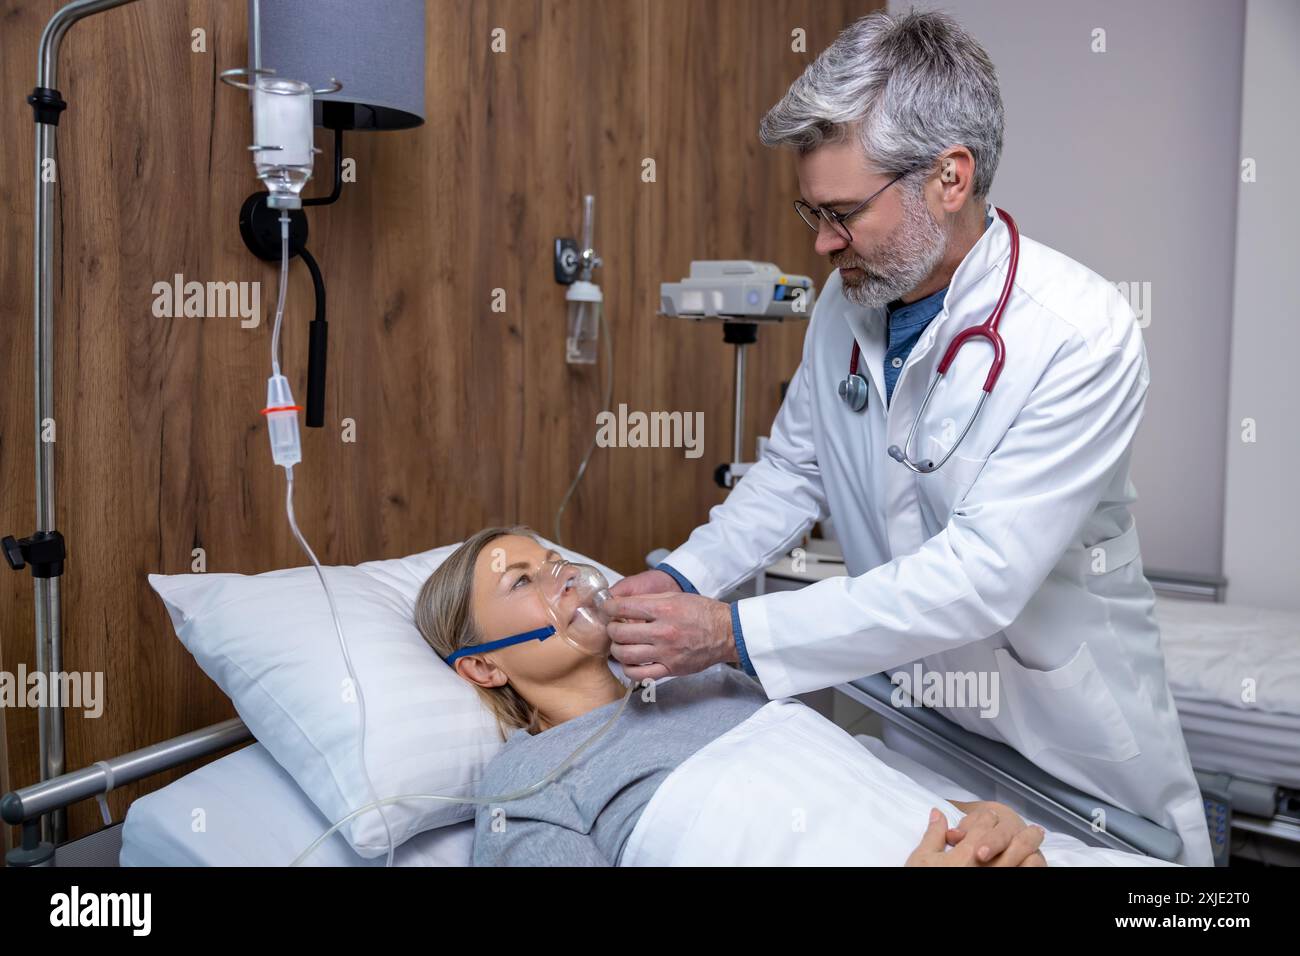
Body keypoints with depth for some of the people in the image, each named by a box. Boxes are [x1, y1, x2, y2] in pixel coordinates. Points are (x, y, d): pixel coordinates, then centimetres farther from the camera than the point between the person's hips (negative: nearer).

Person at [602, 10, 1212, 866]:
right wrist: (684, 578, -12)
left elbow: (979, 579, -32)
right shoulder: (849, 301, -6)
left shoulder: (1081, 336, -27)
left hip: (1064, 739, -4)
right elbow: (793, 472, 5)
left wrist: (735, 634, -35)